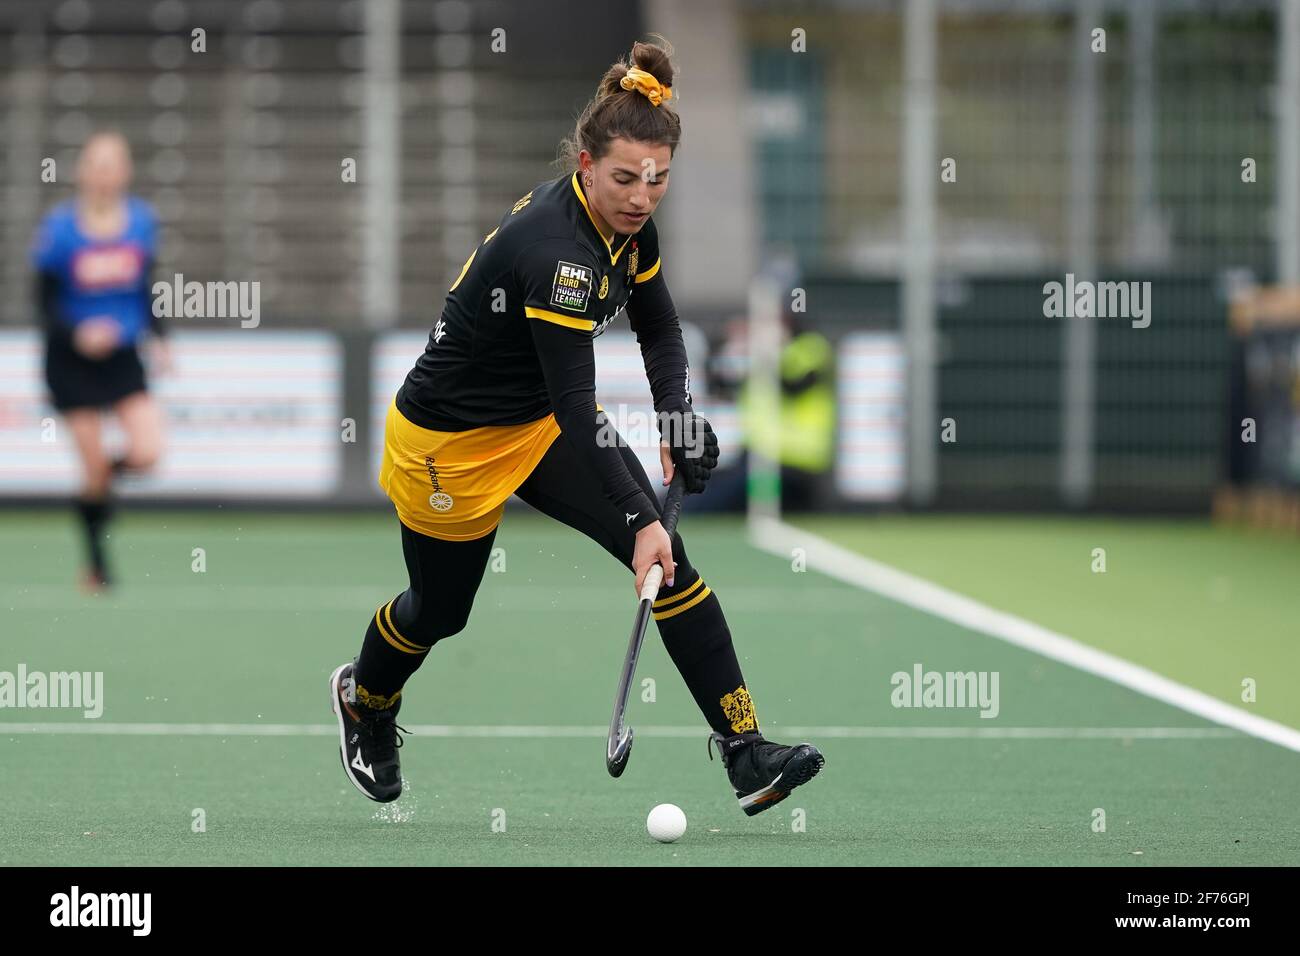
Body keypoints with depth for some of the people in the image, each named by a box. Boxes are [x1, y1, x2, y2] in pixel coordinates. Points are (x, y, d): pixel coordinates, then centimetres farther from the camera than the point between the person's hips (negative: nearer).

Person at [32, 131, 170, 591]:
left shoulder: (141, 221, -1)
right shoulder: (60, 227, -11)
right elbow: (44, 299, -6)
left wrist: (159, 337, 3)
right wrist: (76, 334, -22)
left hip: (122, 357, 3)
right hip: (72, 359, -3)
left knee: (147, 453, -14)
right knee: (94, 467, -3)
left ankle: (104, 472, 21)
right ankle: (96, 561, 15)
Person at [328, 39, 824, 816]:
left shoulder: (629, 220, -10)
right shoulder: (555, 247, -35)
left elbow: (660, 328, 6)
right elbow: (575, 406, -36)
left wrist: (678, 420, -11)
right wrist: (638, 521, -39)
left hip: (546, 422, 7)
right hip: (454, 442, -7)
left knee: (669, 561, -12)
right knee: (441, 609, 16)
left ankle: (746, 752, -15)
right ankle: (366, 699, 51)